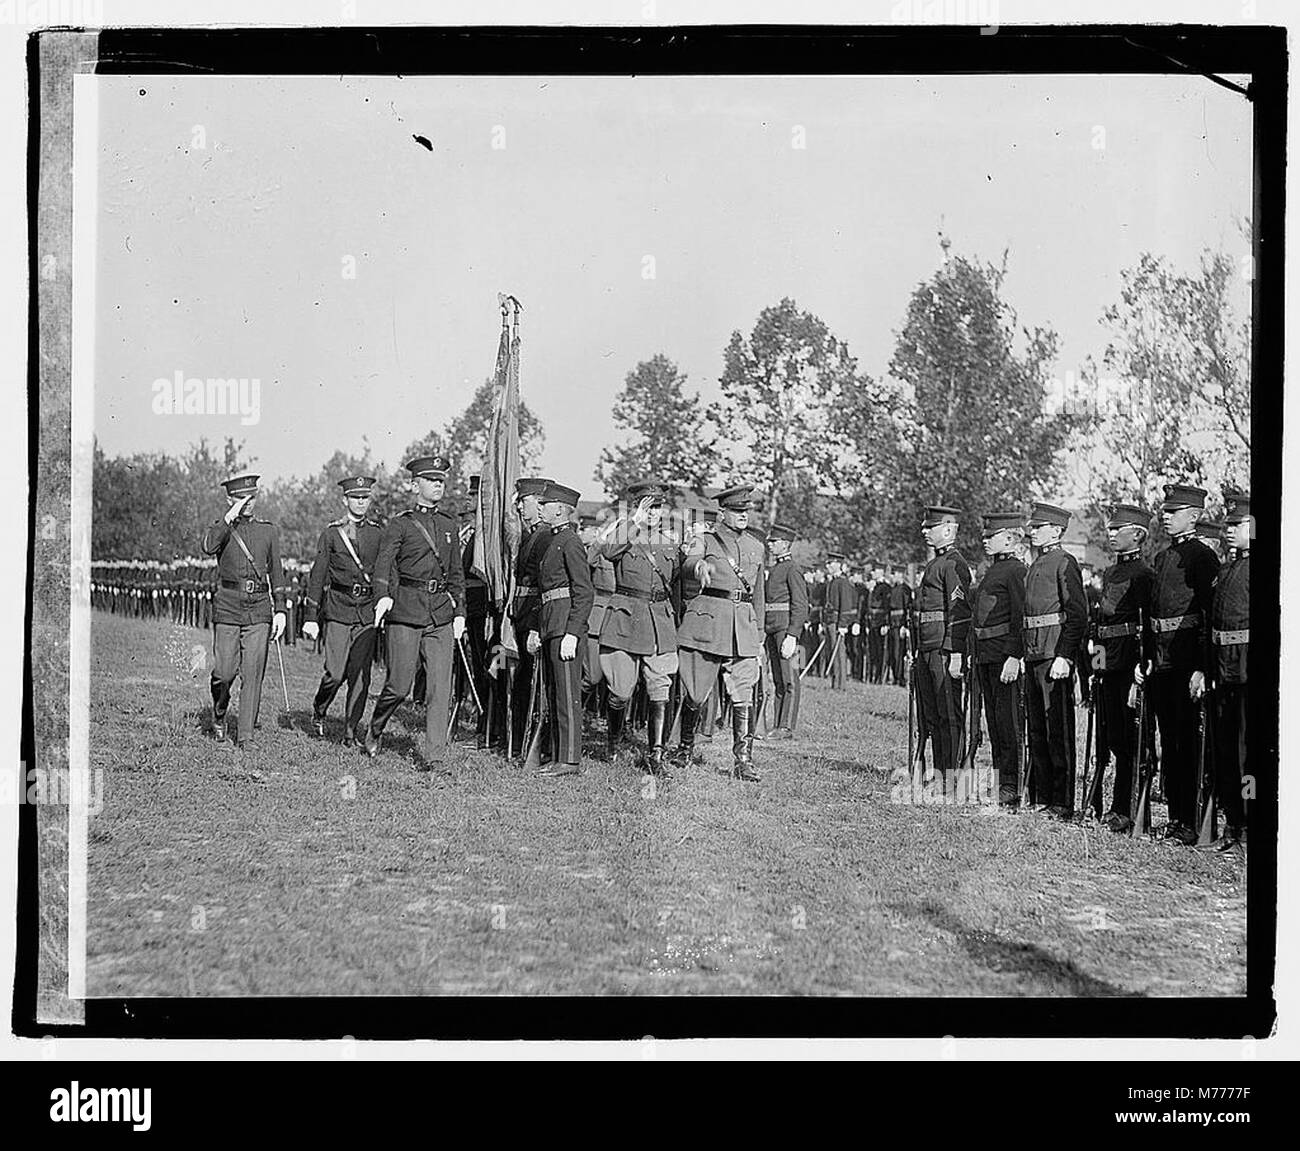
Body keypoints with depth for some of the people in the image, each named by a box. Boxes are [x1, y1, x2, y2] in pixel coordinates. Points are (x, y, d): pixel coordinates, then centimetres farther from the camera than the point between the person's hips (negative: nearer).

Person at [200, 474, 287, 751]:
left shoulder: (268, 531, 12)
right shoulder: (221, 528, 5)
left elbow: (276, 574, 13)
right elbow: (208, 547, -19)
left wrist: (280, 610, 6)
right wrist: (230, 517, -20)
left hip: (259, 611, 1)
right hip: (227, 609, -1)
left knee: (253, 673, -5)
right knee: (224, 672, -4)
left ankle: (245, 737, -2)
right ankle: (219, 716, 26)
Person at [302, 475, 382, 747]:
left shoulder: (378, 534, 9)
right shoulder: (331, 534, 2)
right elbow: (317, 576, 2)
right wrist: (312, 618, -2)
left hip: (369, 610, 2)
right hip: (338, 609, -2)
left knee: (360, 674, 0)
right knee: (336, 672, -9)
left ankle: (351, 730, 8)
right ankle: (319, 709, 19)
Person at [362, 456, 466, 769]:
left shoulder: (449, 525, 15)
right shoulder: (400, 524, 1)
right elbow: (384, 564, -12)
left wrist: (460, 612, 14)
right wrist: (383, 596, -30)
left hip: (440, 613, 4)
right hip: (405, 611, -4)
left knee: (440, 686, -5)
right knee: (399, 685, -1)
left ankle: (433, 754, -3)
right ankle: (374, 730, 26)